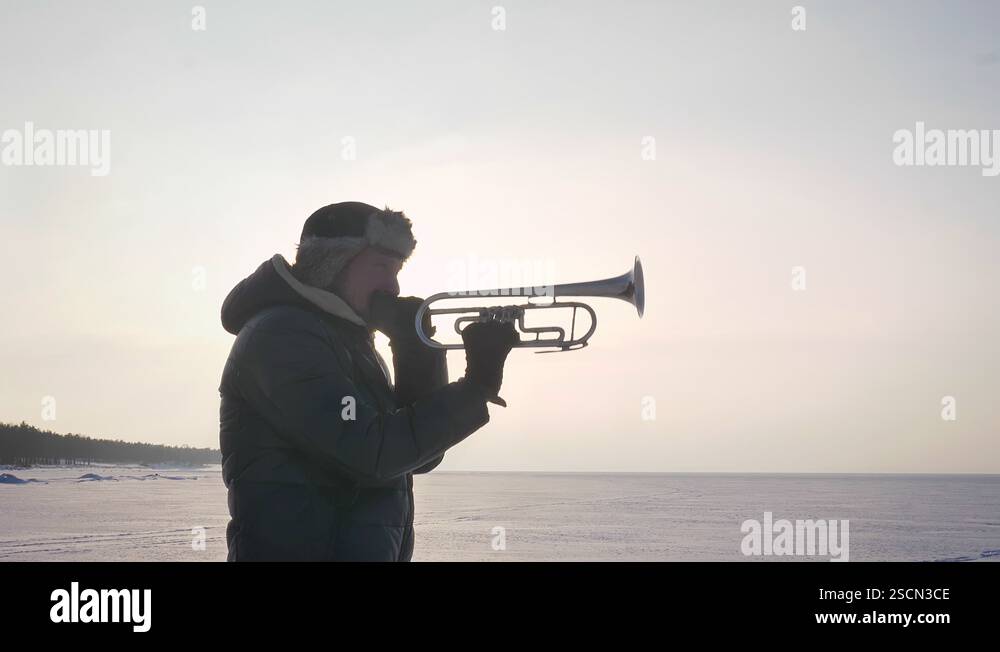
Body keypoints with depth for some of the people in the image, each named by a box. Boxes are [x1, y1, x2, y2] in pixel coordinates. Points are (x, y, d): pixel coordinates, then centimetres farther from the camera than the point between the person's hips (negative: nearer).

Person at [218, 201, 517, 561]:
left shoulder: (348, 339, 14)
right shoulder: (283, 335, -13)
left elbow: (421, 455, 9)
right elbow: (369, 453, -22)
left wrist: (417, 349, -2)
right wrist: (476, 387, -18)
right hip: (298, 548, -9)